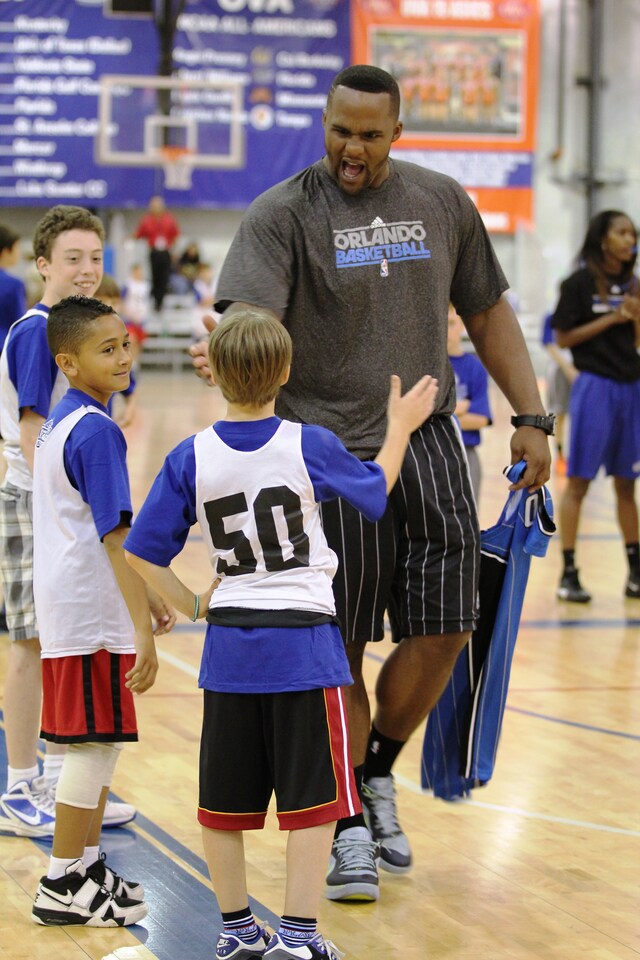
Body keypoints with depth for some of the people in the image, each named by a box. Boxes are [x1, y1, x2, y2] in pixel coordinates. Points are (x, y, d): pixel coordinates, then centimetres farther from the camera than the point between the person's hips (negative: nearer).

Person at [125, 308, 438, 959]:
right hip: (304, 644, -3)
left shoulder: (191, 459, -3)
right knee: (312, 797, 5)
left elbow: (141, 552, -2)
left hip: (228, 645, 3)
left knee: (224, 800, 12)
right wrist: (400, 427, 23)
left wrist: (190, 605, 10)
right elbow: (377, 489, 9)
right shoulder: (309, 447, -9)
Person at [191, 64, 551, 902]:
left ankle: (378, 771, 25)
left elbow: (487, 314, 15)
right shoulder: (283, 214, -7)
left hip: (428, 446, 4)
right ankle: (347, 825, 16)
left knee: (442, 630, -1)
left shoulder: (443, 202, 7)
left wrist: (530, 418, 9)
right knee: (338, 647, 1)